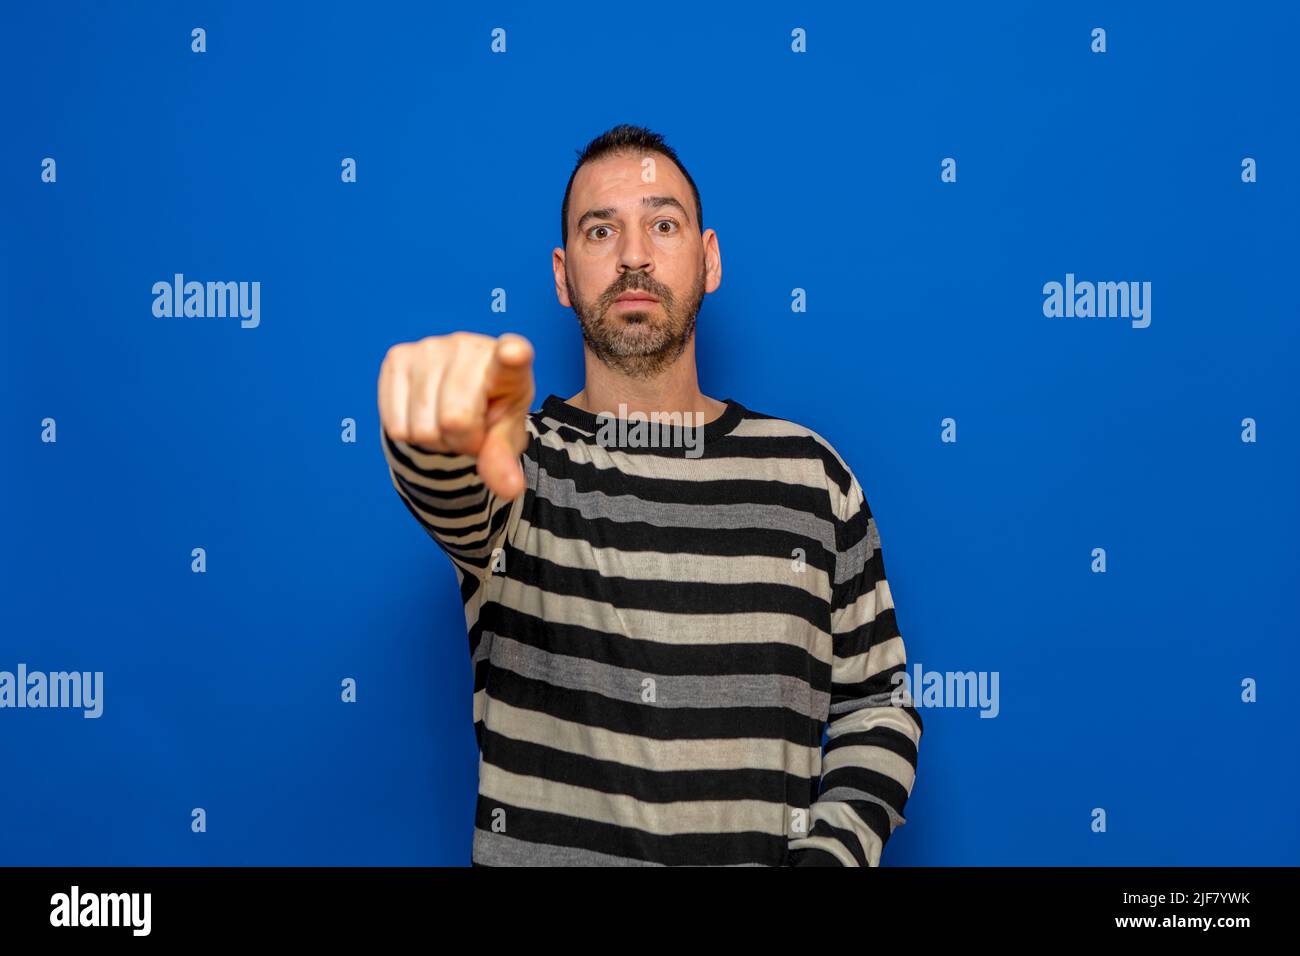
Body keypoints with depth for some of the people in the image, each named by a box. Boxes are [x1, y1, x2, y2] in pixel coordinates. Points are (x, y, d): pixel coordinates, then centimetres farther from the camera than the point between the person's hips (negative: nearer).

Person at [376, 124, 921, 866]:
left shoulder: (808, 473, 1)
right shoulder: (519, 461, -3)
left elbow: (876, 703, 4)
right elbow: (450, 486, -27)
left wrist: (830, 854, -10)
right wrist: (449, 419, -47)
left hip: (762, 856, 0)